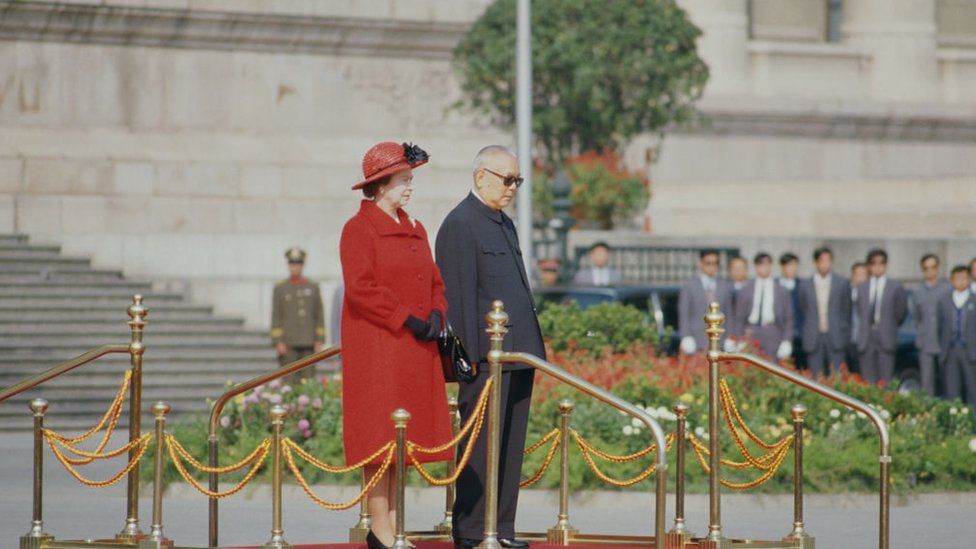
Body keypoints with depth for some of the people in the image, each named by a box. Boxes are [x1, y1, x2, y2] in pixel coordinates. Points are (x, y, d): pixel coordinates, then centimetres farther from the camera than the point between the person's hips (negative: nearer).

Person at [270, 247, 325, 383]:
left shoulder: (313, 287, 9)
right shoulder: (280, 288, 3)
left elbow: (319, 316, 8)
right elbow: (275, 317, 0)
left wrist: (320, 341, 0)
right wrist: (278, 343, -9)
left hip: (308, 344, 2)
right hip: (288, 345, -2)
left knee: (308, 380, 0)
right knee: (289, 379, -5)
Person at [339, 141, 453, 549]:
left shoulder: (414, 230, 17)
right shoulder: (359, 229, -8)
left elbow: (434, 282, 18)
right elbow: (360, 287, -18)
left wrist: (436, 315, -2)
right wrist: (408, 320, -18)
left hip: (413, 352, 8)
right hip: (376, 347, -8)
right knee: (379, 435, -7)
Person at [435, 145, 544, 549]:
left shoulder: (505, 224, 20)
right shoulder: (460, 225, -9)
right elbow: (460, 298, -14)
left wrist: (532, 348, 19)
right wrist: (472, 357, -18)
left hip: (519, 355, 9)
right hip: (487, 357, -9)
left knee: (511, 448, 9)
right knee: (481, 446, -6)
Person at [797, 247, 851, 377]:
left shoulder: (842, 283, 4)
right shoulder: (805, 285, 6)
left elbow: (846, 311, 10)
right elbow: (804, 311, 14)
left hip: (836, 340, -1)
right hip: (814, 341, 1)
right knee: (817, 380, 0)